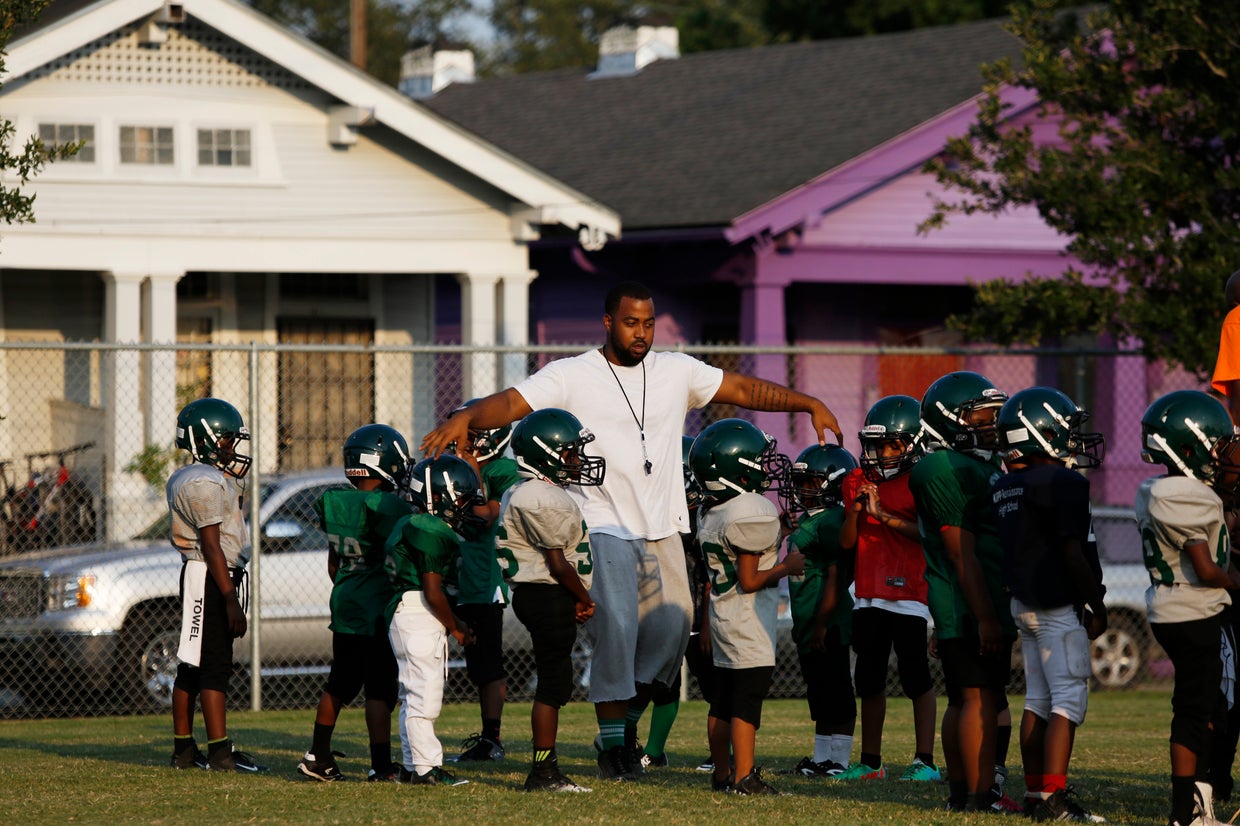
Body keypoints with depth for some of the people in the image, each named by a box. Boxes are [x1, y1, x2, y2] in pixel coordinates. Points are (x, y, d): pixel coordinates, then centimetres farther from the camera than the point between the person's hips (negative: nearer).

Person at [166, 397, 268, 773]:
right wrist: (230, 599, -21)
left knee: (192, 668, 13)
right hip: (210, 578, -11)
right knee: (215, 667, -10)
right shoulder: (207, 484, -17)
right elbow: (212, 546, -20)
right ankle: (220, 753, -11)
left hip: (195, 575, 11)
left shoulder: (183, 478, 16)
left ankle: (184, 750, 18)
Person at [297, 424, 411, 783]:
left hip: (344, 605, 7)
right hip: (379, 611, -7)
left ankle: (318, 757, 23)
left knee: (339, 683, 17)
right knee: (380, 689, -2)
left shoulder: (334, 504, 4)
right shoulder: (387, 508, -18)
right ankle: (381, 766, 1)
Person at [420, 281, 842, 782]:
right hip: (606, 528, -5)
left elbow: (745, 390, 15)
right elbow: (511, 403, -15)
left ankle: (626, 717, 23)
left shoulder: (676, 372, 9)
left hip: (663, 529, 5)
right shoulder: (573, 377, -5)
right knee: (615, 629, -12)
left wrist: (810, 405, 11)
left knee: (671, 631, 2)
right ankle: (613, 742, -2)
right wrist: (466, 417, -34)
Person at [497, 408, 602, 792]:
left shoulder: (537, 493, 16)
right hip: (548, 597, -11)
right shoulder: (540, 500, -18)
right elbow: (558, 562, -17)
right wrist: (585, 599, -4)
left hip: (548, 598, 11)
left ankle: (547, 769, 15)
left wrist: (577, 600, 12)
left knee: (554, 684, 12)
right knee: (553, 684, -7)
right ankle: (542, 771, -4)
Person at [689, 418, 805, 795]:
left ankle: (721, 772, 20)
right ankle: (743, 776, -12)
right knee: (749, 697, -9)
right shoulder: (753, 513, -19)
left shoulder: (710, 513, 8)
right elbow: (749, 581, -18)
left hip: (722, 619, 9)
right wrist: (788, 567, -6)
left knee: (724, 699, 14)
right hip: (749, 621, -9)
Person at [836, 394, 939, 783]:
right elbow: (846, 542, 9)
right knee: (869, 678, 11)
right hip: (869, 594, 6)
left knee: (915, 675, -5)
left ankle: (925, 761, -3)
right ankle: (870, 761, 20)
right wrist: (856, 510, -8)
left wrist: (885, 516, -23)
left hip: (909, 593, -6)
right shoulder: (858, 482, 11)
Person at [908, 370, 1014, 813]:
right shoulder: (947, 470, -14)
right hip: (972, 607, -11)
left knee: (963, 700, 13)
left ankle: (960, 792, 19)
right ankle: (980, 797, -12)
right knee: (980, 698, -11)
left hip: (981, 608, 11)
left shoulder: (979, 465, 19)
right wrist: (985, 618, -20)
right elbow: (962, 552, -18)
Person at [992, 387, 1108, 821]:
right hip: (1060, 607, -8)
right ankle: (1052, 799, -12)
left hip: (1025, 604, 8)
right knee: (1069, 699, -6)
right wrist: (1098, 606, -8)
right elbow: (1073, 554, -17)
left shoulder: (1004, 488, 8)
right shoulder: (1063, 484, -16)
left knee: (1038, 700, 13)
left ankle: (1035, 793, 15)